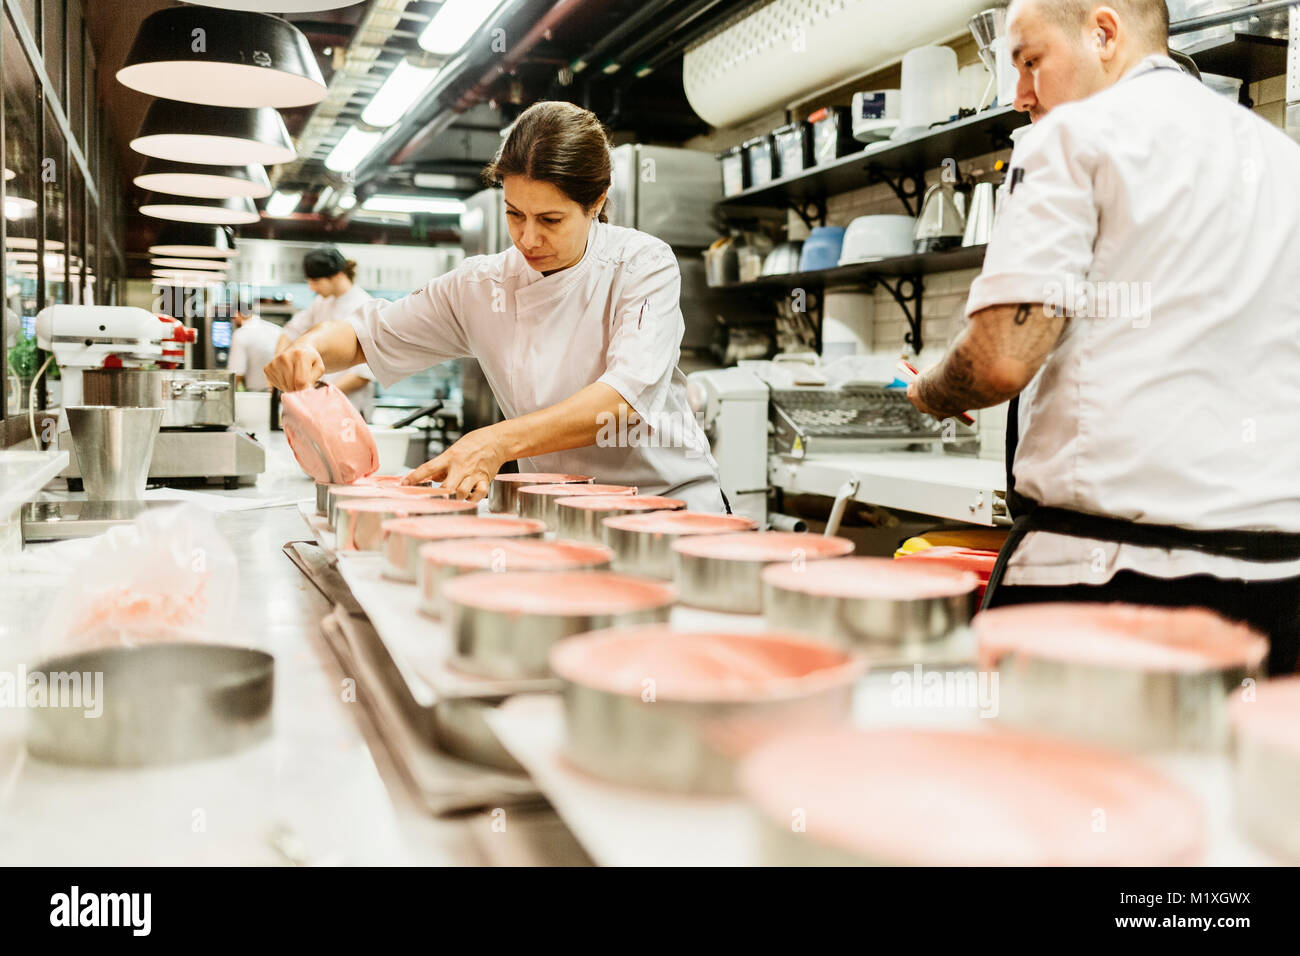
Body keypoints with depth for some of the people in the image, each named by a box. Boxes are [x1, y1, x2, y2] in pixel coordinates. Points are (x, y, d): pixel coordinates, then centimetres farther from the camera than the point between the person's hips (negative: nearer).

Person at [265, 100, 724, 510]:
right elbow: (364, 336, 9)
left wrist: (499, 442, -37)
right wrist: (311, 347, -16)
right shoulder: (481, 286, 1)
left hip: (673, 501, -3)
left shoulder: (643, 264, -9)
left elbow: (629, 395, -24)